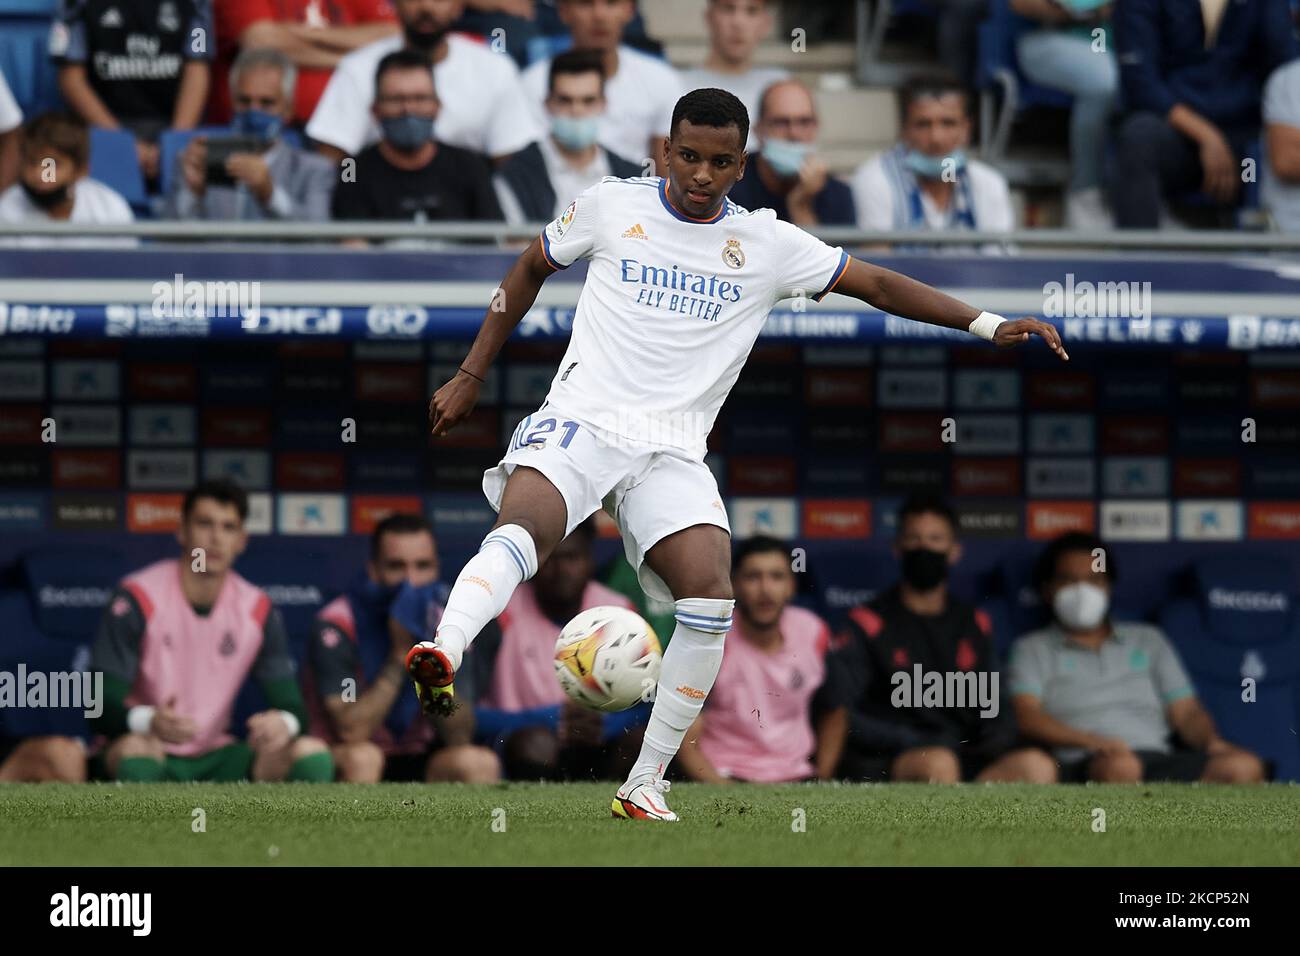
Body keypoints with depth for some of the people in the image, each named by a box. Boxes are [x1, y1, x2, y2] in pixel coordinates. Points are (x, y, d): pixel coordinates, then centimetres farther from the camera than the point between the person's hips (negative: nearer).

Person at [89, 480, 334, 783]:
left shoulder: (258, 610, 2)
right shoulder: (138, 598, -11)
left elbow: (289, 702, 1)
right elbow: (101, 711, -17)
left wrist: (284, 722, -26)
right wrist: (147, 721, -41)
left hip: (216, 761, 5)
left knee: (313, 756, -18)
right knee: (135, 751, -40)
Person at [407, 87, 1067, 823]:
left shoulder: (769, 244, 9)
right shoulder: (612, 207, 6)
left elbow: (879, 285, 12)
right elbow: (531, 271, 21)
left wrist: (988, 325, 3)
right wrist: (470, 377, 20)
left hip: (671, 451, 1)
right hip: (581, 422, -1)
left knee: (711, 591, -20)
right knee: (526, 525, -33)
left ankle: (645, 785, -10)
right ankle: (443, 658, -54)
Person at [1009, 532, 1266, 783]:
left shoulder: (1148, 640, 30)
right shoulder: (1033, 649, 19)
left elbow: (1187, 712, 22)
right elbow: (1027, 717, 1)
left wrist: (1212, 742, -3)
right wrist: (1091, 741, -17)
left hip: (1159, 758, 4)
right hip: (1083, 769, -4)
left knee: (1244, 767, -28)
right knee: (1119, 767, -43)